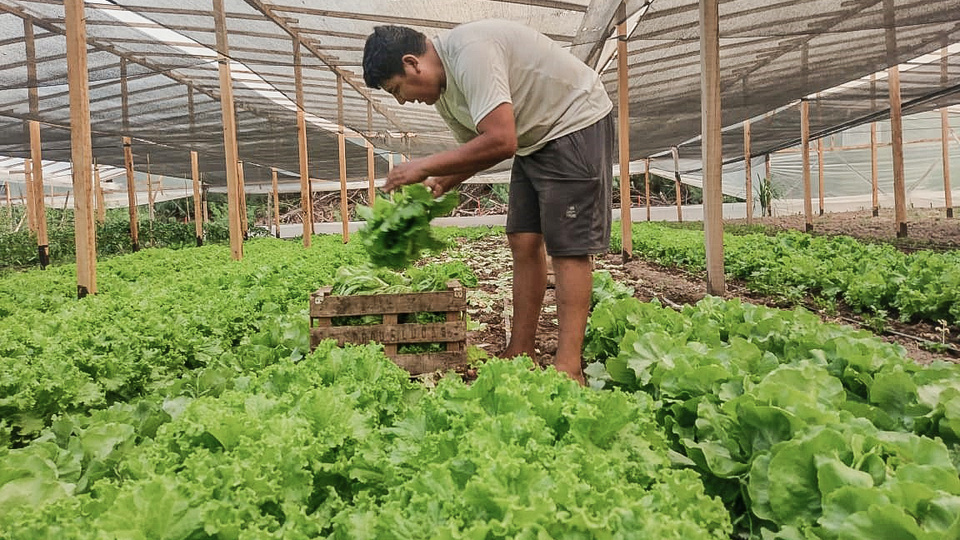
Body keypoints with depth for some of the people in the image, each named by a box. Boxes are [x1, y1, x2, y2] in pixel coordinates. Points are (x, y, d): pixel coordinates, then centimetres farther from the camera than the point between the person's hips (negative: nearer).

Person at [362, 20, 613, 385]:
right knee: (523, 243, 3)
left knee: (567, 245, -13)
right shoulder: (442, 89, 4)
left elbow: (500, 143, -34)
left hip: (576, 122, -9)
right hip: (534, 140, 9)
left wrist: (424, 167, -25)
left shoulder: (469, 51, -26)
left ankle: (568, 367, -10)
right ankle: (521, 353, 8)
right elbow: (475, 146, 16)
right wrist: (441, 183, -2)